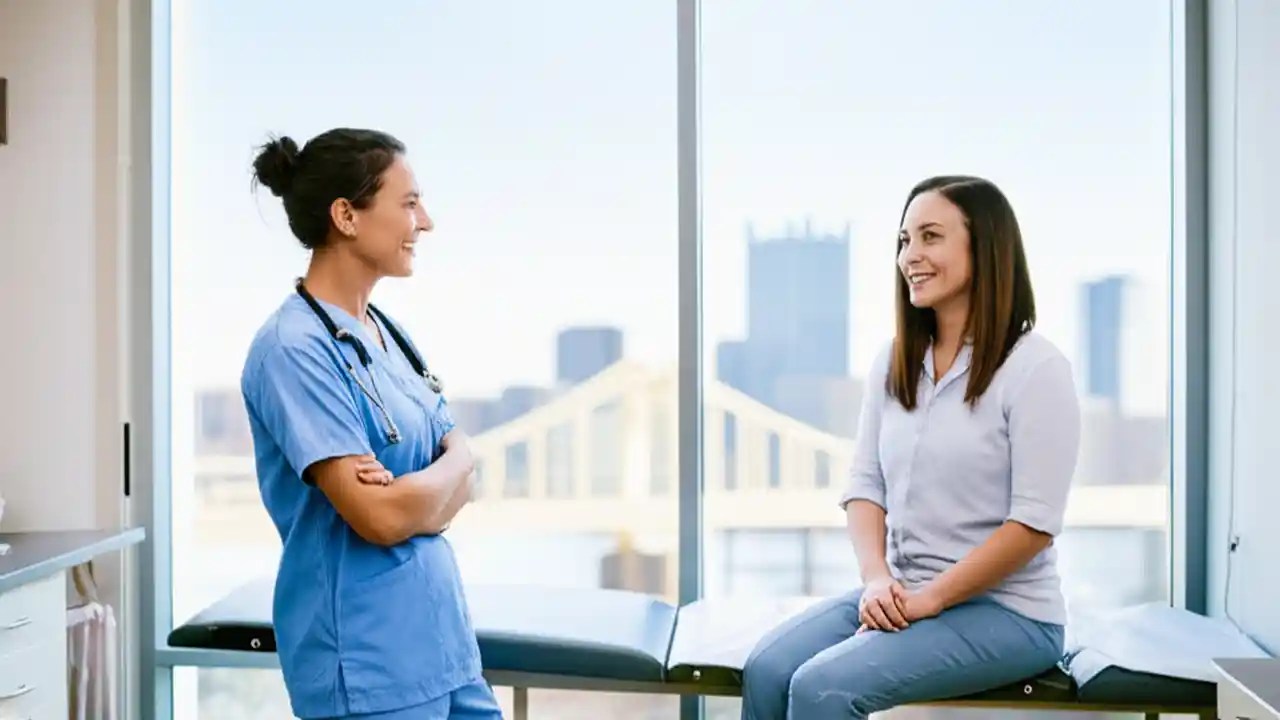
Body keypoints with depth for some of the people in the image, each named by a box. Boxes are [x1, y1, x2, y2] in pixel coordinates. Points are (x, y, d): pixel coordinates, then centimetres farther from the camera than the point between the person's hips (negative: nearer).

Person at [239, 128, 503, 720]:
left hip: (440, 642, 8)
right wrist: (454, 463, -4)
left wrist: (410, 495, -13)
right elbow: (380, 516, -22)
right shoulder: (294, 348, -17)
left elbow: (459, 487, 8)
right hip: (368, 662, -8)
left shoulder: (387, 332, 10)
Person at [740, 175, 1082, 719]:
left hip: (1007, 612, -6)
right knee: (767, 668, -19)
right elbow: (866, 485, 7)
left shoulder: (1034, 367, -11)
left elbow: (1034, 523, -15)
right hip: (900, 596, 6)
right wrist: (877, 579, -10)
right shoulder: (893, 362, 9)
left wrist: (931, 597, -17)